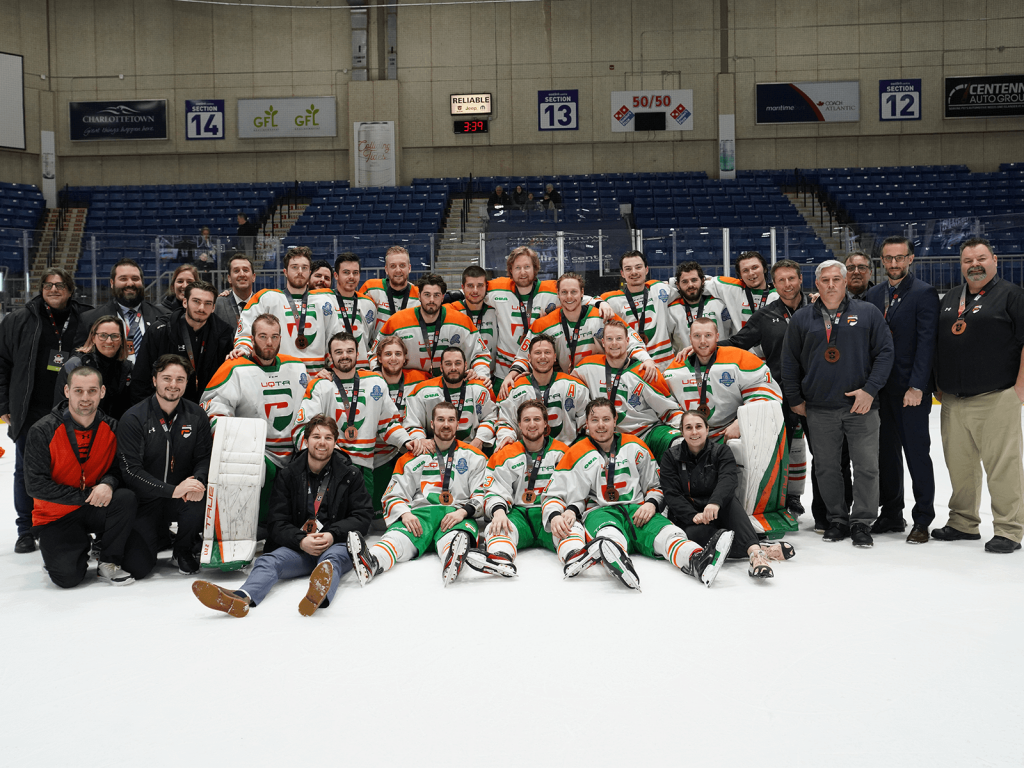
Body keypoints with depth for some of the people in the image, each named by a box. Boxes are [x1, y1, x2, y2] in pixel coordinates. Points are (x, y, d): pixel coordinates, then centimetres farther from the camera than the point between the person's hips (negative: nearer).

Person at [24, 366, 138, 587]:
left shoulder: (111, 427, -5)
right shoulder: (43, 430, -15)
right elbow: (35, 485, -16)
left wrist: (108, 484, -23)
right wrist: (86, 495, -21)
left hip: (96, 510, 3)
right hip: (55, 516, -3)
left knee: (126, 498, -29)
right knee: (68, 576, -21)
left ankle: (109, 563, -9)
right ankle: (54, 550, 17)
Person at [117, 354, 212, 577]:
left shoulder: (197, 416, 0)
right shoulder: (134, 418, -11)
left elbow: (204, 458, -1)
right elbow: (130, 470, -17)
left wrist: (197, 481, -26)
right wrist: (172, 490, -29)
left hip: (182, 499, 2)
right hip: (145, 500, -2)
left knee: (202, 499, -34)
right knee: (137, 567, -16)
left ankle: (184, 551, -2)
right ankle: (160, 538, 22)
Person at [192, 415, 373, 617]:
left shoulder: (350, 475, 9)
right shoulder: (288, 476, 13)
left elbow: (362, 517, 4)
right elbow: (277, 523, 7)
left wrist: (332, 535, -15)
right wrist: (301, 541, -15)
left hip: (337, 544, -2)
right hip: (299, 548, 3)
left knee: (332, 557, -37)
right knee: (267, 561, -27)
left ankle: (319, 596, -71)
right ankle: (241, 598, -58)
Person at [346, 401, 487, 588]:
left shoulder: (474, 457, 16)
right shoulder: (414, 458, 19)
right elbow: (393, 495, 15)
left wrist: (462, 512, -13)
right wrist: (405, 513, -8)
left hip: (457, 516, -1)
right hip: (420, 514, 1)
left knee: (456, 536, -41)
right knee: (398, 536, -35)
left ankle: (452, 566, -75)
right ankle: (369, 563, -67)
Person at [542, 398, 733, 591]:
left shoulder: (636, 447, 15)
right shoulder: (576, 455, 6)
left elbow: (656, 486, 20)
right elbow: (554, 495, 6)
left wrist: (651, 504, -3)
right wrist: (556, 517, -17)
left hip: (637, 511, 3)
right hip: (599, 512, -3)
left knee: (667, 532, -31)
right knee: (610, 535, -42)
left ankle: (699, 561, -62)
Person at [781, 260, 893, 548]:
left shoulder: (868, 313, 3)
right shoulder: (801, 319, 7)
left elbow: (885, 352, 1)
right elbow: (790, 362, 12)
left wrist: (870, 389, -8)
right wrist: (795, 400, 9)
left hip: (861, 406, -1)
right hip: (819, 410, 2)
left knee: (866, 466, -2)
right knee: (826, 467, 7)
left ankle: (862, 522, 10)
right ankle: (837, 519, 21)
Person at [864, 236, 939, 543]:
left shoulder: (924, 293, -5)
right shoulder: (874, 294, 13)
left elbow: (926, 342, -12)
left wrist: (916, 387, -18)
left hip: (910, 390, -6)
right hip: (880, 388, 6)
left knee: (917, 453, 0)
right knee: (886, 454, 11)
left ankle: (922, 520, 9)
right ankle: (891, 515, 22)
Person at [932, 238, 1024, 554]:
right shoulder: (949, 299, 18)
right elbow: (937, 345, 24)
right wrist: (938, 385, 16)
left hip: (996, 398, -6)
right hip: (953, 400, 6)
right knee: (959, 464, 11)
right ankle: (963, 523, 23)